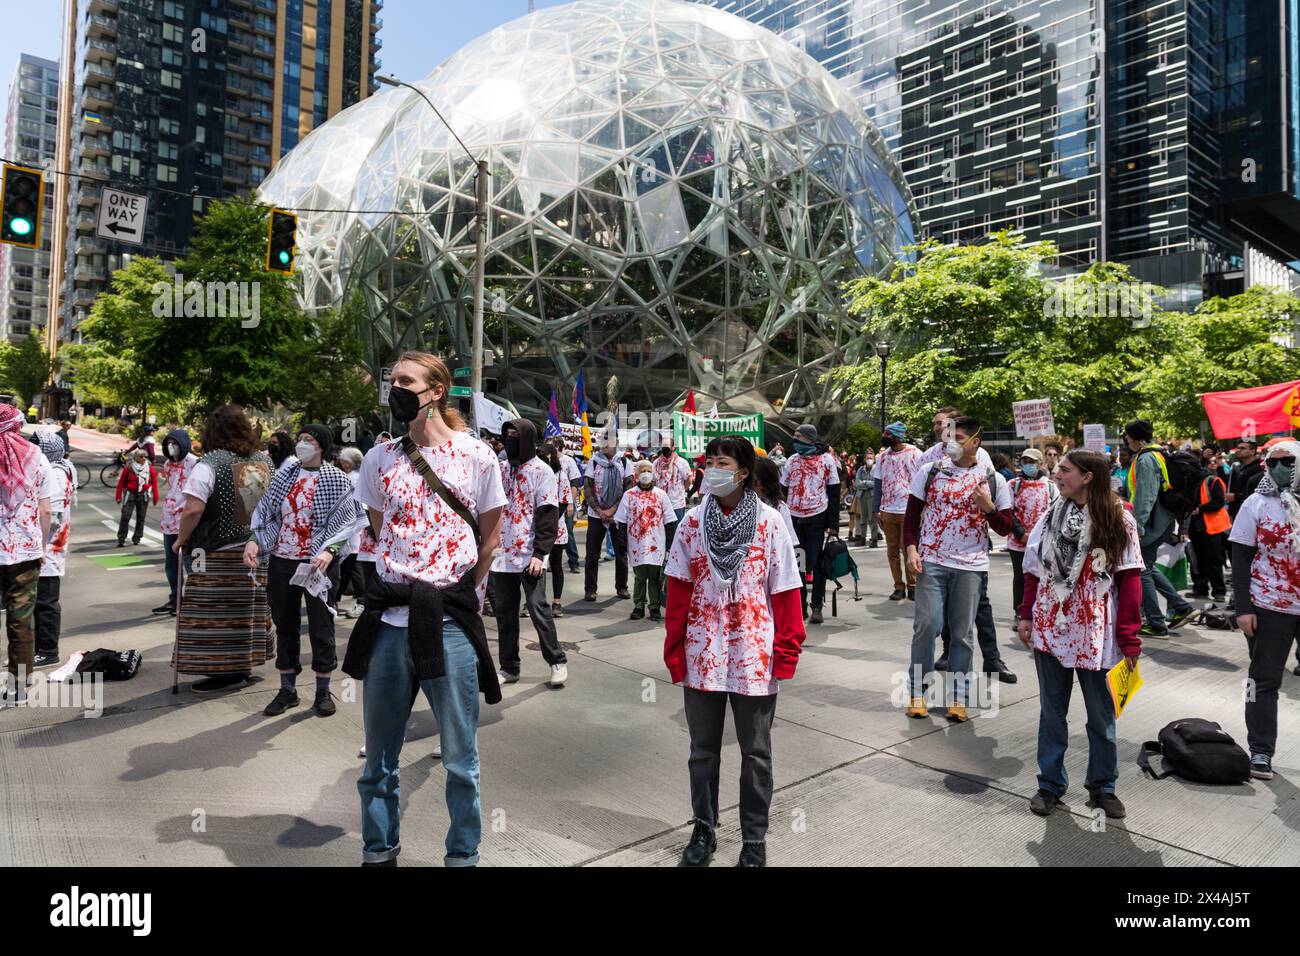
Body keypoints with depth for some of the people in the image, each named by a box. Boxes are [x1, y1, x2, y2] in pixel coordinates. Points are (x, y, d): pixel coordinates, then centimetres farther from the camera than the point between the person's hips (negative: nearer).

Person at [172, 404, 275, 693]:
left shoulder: (210, 463, -14)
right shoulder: (264, 461, 4)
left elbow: (193, 509, -21)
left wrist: (180, 541, -6)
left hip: (219, 554, -6)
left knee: (215, 612, 4)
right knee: (247, 609, 15)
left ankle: (223, 672, 9)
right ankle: (243, 665, 26)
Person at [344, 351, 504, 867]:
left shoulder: (477, 456, -3)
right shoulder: (380, 458, 5)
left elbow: (489, 539, 6)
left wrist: (457, 592, 5)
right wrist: (407, 588, 10)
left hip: (451, 621, -2)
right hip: (389, 619, 3)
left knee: (460, 759, 8)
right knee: (379, 758, 15)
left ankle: (463, 855, 29)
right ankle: (378, 852, 36)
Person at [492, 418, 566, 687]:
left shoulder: (541, 470, -4)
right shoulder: (500, 468, 12)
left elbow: (548, 515, -10)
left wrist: (539, 553, -17)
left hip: (529, 556, -6)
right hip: (502, 555, 6)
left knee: (538, 609, -5)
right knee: (504, 613, 10)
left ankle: (557, 661, 11)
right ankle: (509, 667, 21)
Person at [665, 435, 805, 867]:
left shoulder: (770, 522, -7)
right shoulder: (693, 521, -1)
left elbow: (785, 592, -5)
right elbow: (679, 588, 1)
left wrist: (786, 653, -8)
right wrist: (675, 651, -1)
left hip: (755, 658, -2)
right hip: (702, 656, 2)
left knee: (756, 754, 12)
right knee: (703, 751, 16)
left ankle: (754, 840, 30)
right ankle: (704, 830, 35)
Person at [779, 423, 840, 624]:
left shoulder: (826, 459, -1)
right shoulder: (792, 460, 9)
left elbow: (834, 493, -1)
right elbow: (783, 491, 14)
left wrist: (833, 524, -7)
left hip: (816, 517, -4)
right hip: (794, 518, 4)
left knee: (817, 563, 1)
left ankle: (817, 606, 9)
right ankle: (800, 605, 17)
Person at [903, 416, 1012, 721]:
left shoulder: (993, 480, 3)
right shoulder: (929, 471, 2)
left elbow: (1006, 527, 6)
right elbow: (912, 514, 5)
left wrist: (988, 507, -13)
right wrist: (911, 549, -8)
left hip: (971, 566, 1)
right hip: (931, 561, -1)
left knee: (962, 633, 7)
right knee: (926, 624, -4)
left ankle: (957, 696, 20)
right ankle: (917, 690, 12)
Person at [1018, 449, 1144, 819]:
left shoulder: (1118, 521, -6)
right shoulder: (1051, 515, 4)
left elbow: (1129, 581, -7)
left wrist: (1129, 638, -10)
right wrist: (1026, 616, 3)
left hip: (1095, 633, -3)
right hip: (1049, 628, 3)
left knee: (1101, 714, 12)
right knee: (1051, 710, 12)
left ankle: (1102, 787, 29)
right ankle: (1050, 784, 24)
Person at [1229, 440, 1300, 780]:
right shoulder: (1256, 504, -3)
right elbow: (1240, 558, -4)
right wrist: (1243, 608, -10)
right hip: (1269, 607, -2)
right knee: (1265, 681, 5)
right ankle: (1261, 751, 13)